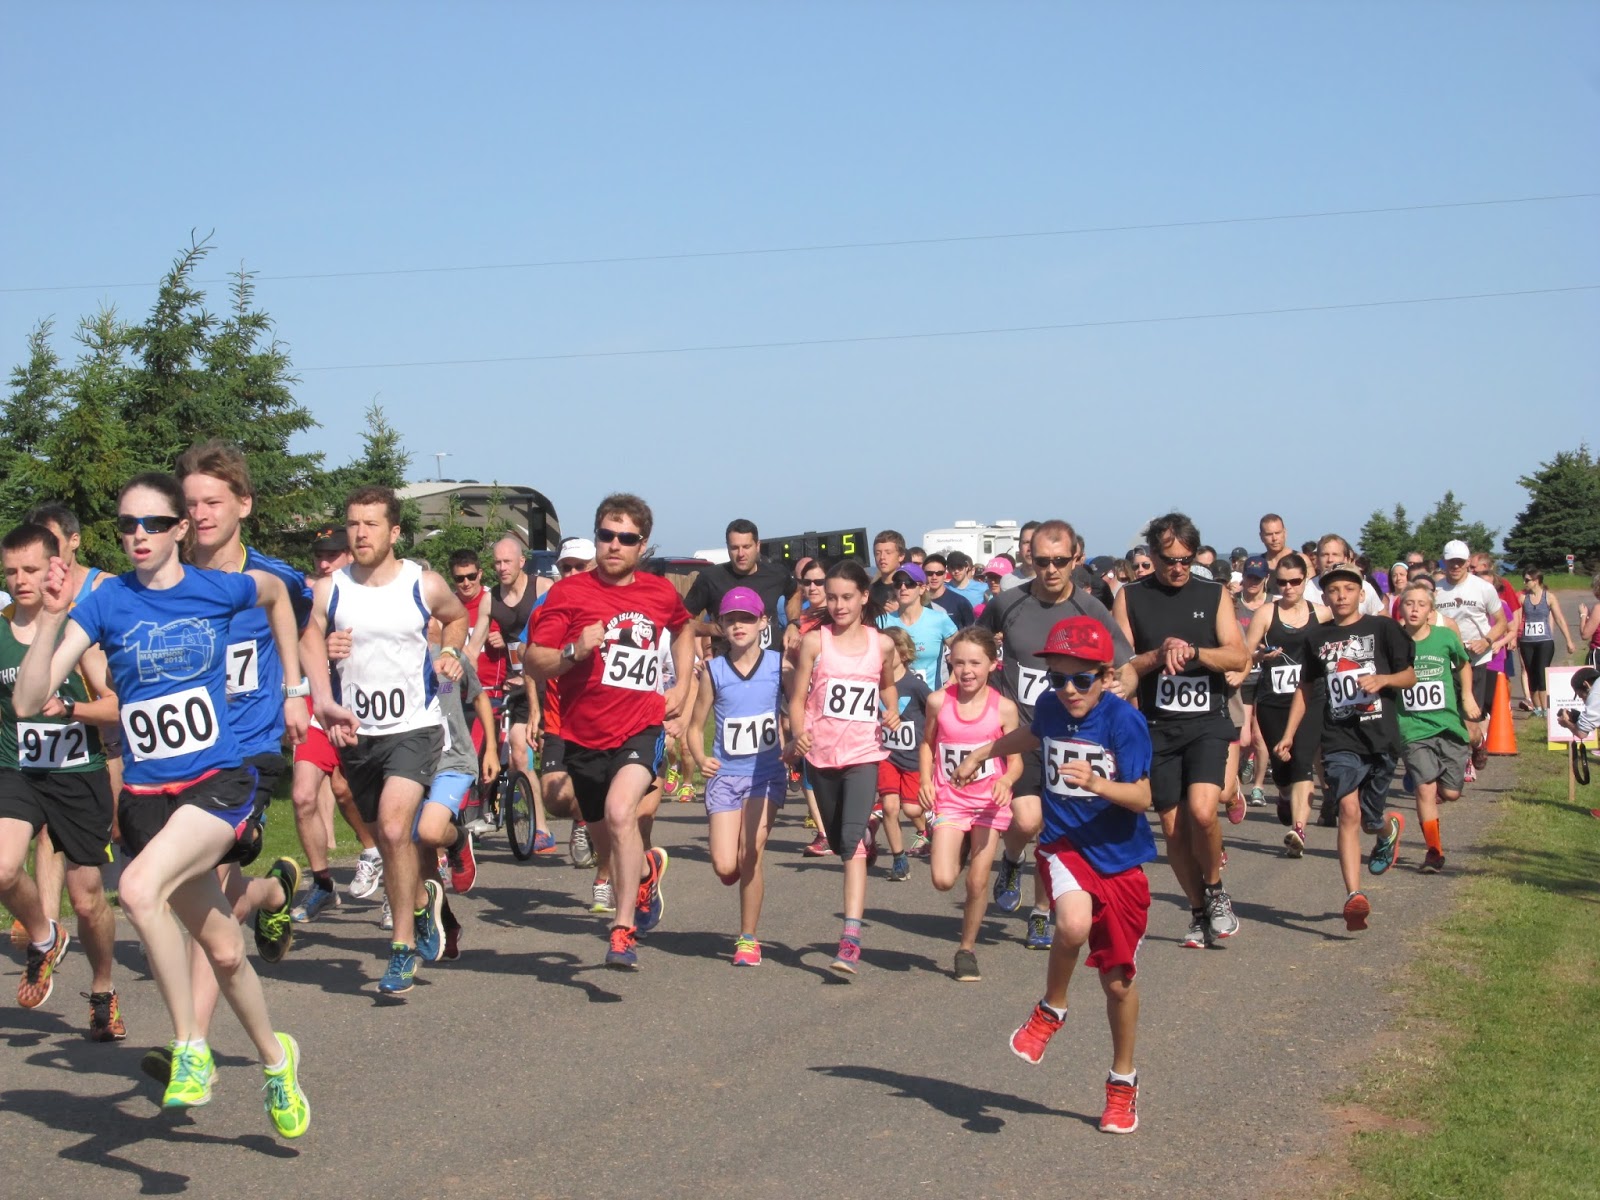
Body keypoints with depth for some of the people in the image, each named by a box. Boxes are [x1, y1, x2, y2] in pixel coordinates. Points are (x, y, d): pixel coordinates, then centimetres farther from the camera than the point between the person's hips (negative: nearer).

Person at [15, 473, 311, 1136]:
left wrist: (294, 691, 23)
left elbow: (277, 593, 24)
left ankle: (190, 1046, -14)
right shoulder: (105, 602, -3)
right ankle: (275, 1058, 36)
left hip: (220, 783, -2)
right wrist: (52, 619, -22)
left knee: (139, 889, -29)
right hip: (147, 797, 2)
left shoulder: (220, 589, -2)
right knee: (223, 952, 10)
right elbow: (28, 701, -10)